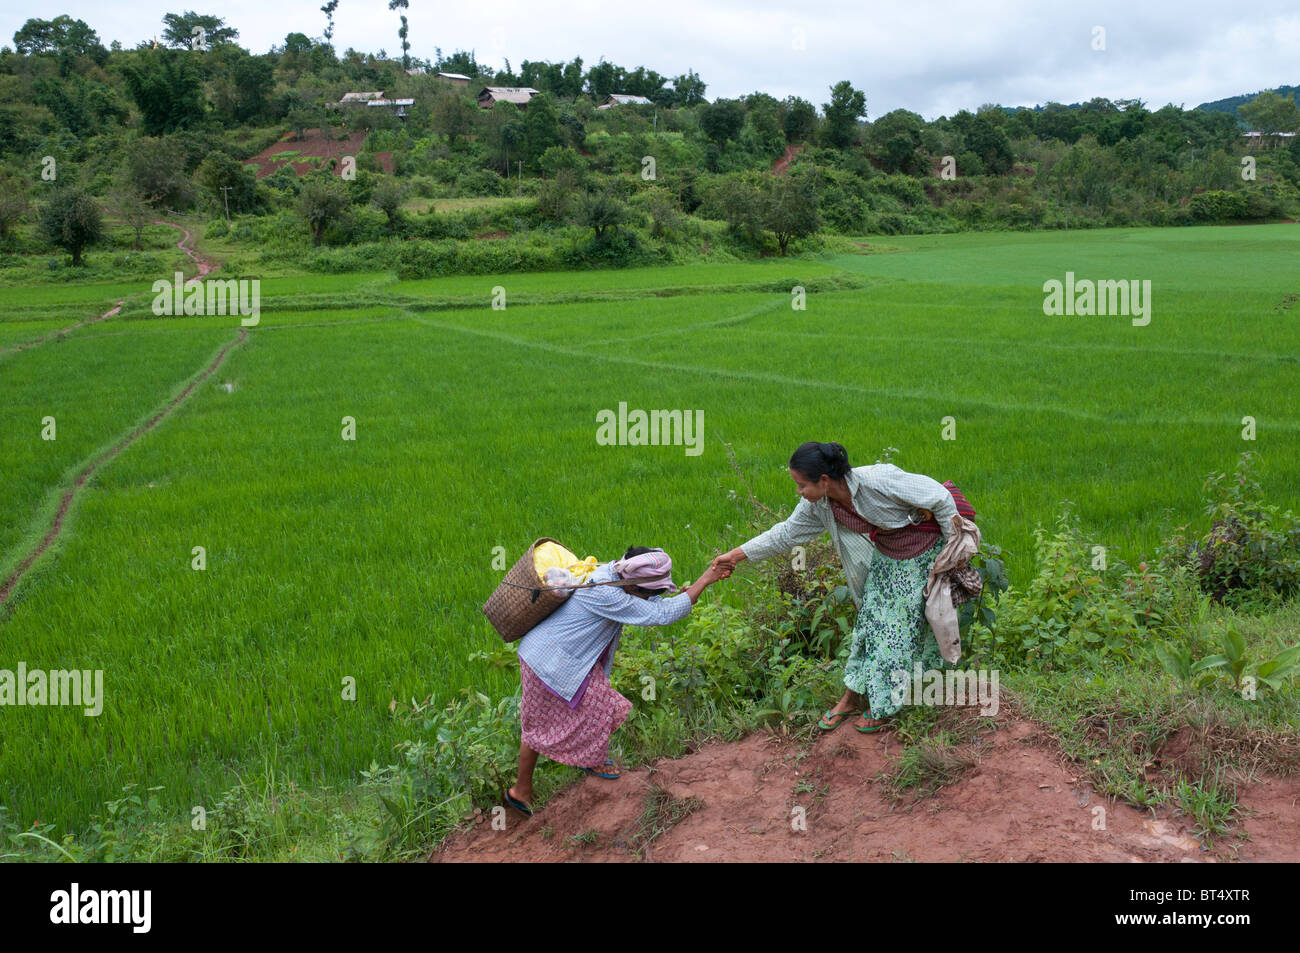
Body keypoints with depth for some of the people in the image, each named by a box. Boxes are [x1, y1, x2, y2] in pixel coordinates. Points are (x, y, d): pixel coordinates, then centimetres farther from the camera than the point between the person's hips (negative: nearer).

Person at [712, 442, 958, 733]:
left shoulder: (879, 480, -36)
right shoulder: (818, 506, -15)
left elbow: (940, 497, -25)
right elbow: (787, 533, 0)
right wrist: (737, 554, -3)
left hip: (923, 556, -5)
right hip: (886, 558, 6)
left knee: (901, 627, 0)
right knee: (870, 621, 8)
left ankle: (884, 705, 18)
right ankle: (851, 698, 23)